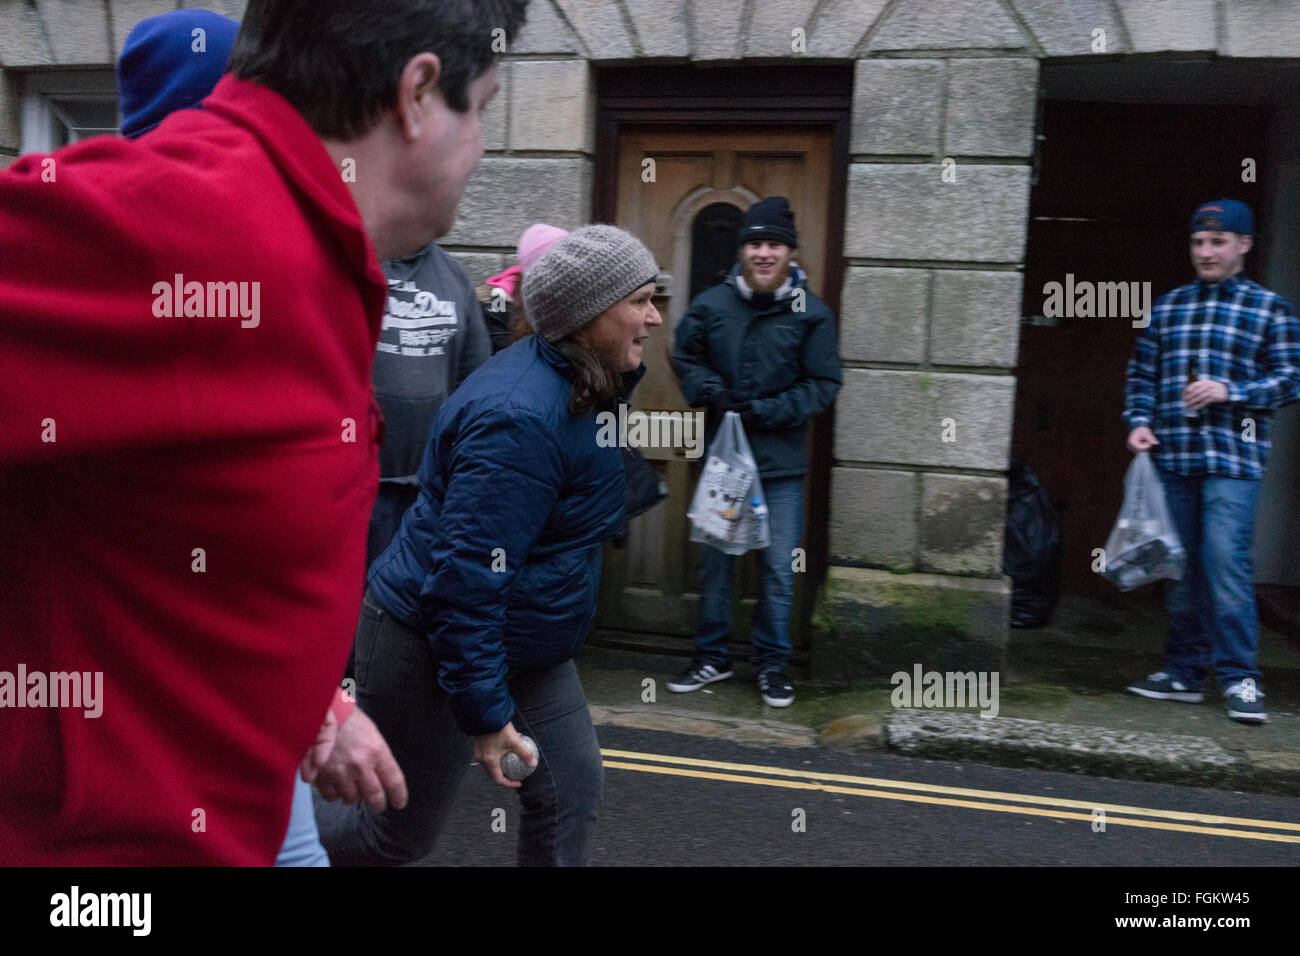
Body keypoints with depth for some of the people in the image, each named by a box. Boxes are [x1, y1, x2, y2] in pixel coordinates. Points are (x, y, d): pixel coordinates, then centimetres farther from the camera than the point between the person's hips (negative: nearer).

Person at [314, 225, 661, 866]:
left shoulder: (566, 386, 2)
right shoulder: (520, 420, -29)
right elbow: (467, 576, -30)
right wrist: (484, 713, -24)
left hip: (517, 641, 9)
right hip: (428, 644, -9)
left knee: (569, 791, 8)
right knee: (401, 836, 9)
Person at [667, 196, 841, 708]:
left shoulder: (812, 313, -5)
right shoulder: (711, 305, -1)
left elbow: (823, 384, -3)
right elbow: (685, 358, 12)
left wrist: (765, 410, -14)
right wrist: (710, 392, -8)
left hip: (781, 463, -1)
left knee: (778, 568, 6)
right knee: (713, 560, 11)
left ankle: (771, 663, 24)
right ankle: (712, 656, 29)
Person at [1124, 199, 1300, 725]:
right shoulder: (1168, 306, 15)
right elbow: (1141, 373, 16)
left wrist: (1229, 391, -12)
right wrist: (1140, 422, 1)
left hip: (1233, 457, -4)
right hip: (1173, 457, 4)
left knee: (1226, 559, -13)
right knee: (1181, 564, 8)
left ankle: (1239, 677, -2)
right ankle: (1184, 671, 17)